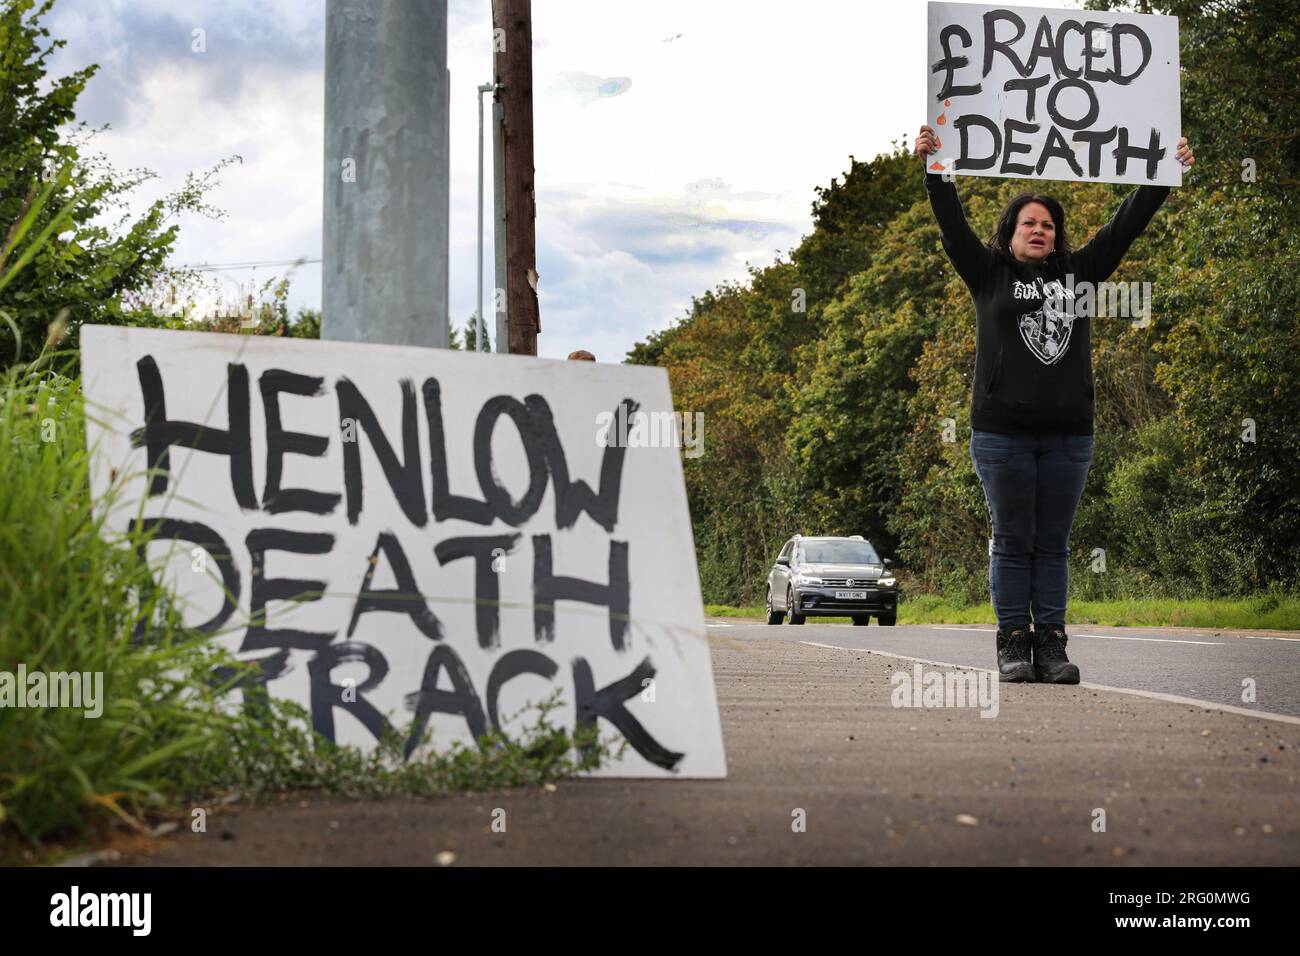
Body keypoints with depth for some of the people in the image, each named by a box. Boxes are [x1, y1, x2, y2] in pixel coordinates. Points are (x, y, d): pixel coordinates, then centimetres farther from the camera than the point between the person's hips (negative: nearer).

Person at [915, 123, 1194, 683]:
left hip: (1068, 435, 3)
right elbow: (952, 223, -3)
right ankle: (1013, 643, 3)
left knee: (1053, 543, 5)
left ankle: (1051, 643, 7)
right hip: (1003, 432, -3)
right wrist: (933, 169, -15)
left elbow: (1127, 224, 14)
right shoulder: (989, 274, 8)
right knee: (1013, 541, 0)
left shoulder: (1078, 273, 15)